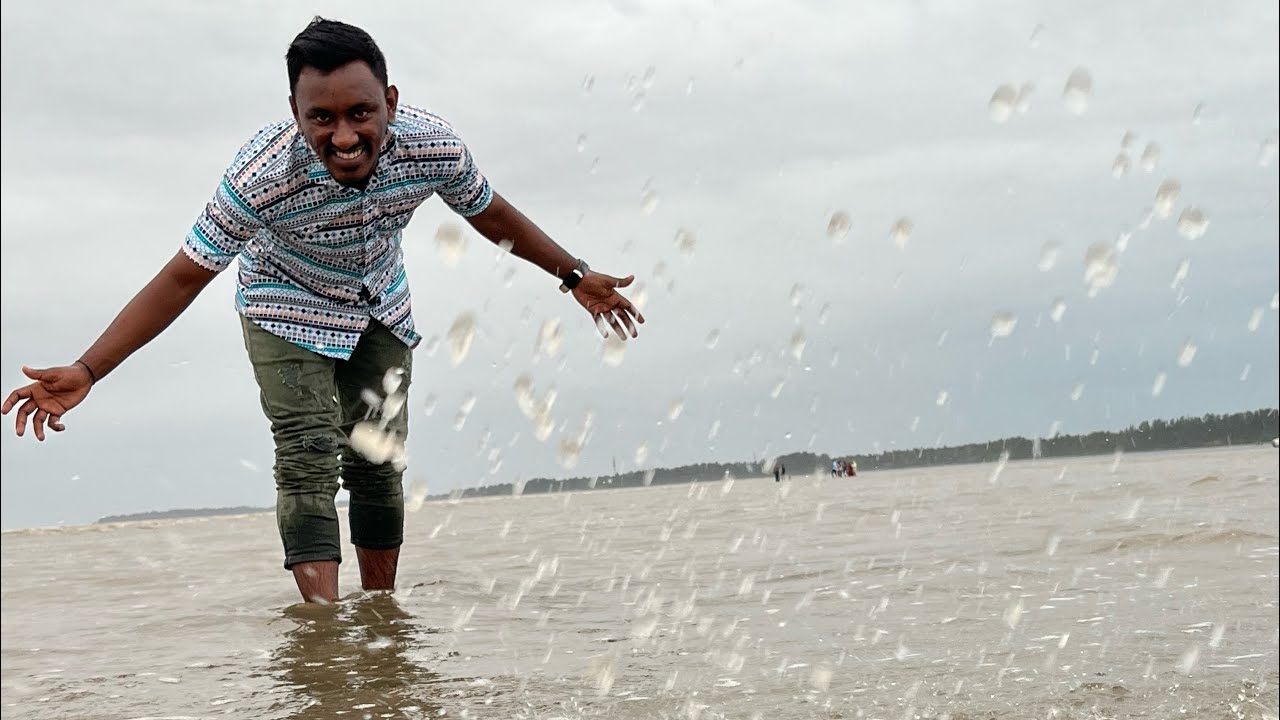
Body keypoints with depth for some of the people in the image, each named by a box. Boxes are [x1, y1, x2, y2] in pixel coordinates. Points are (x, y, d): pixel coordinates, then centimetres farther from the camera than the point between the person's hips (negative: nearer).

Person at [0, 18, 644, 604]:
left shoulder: (433, 146, -30)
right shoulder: (261, 175, -38)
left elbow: (492, 216, -8)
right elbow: (184, 277, -29)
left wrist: (576, 276, 1)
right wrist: (85, 373, -33)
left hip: (379, 306, 4)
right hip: (288, 305, -3)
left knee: (379, 463, 5)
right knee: (308, 459, -18)